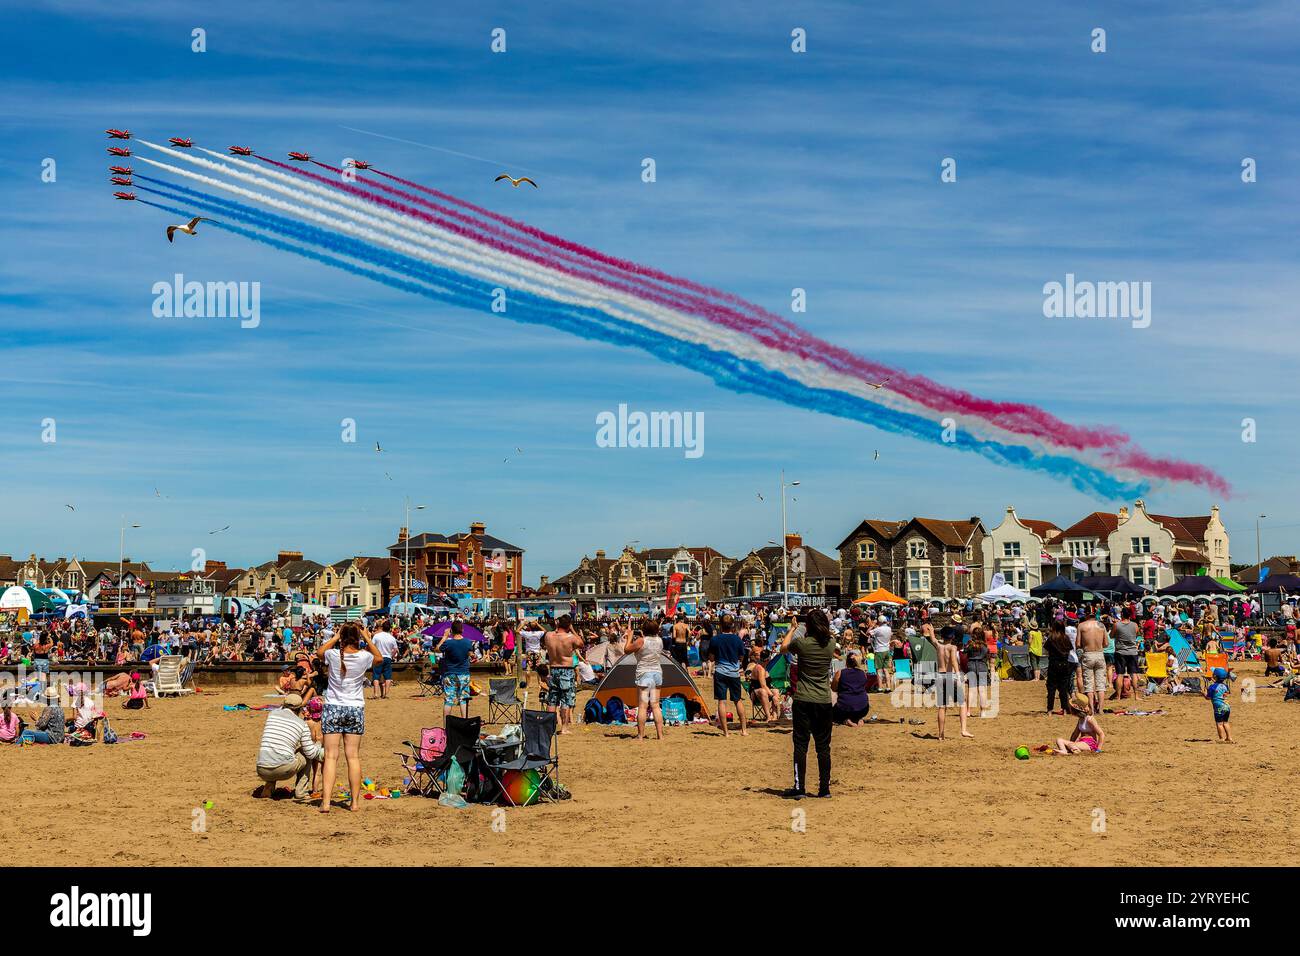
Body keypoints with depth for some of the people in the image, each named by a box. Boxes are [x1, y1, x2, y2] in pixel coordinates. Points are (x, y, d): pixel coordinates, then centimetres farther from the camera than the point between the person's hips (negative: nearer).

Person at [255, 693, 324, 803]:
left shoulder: (271, 715, 13)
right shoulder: (302, 724, 5)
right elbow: (311, 753, 7)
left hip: (262, 772, 4)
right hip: (284, 770, -4)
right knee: (307, 755, 26)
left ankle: (268, 788, 17)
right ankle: (301, 793, 18)